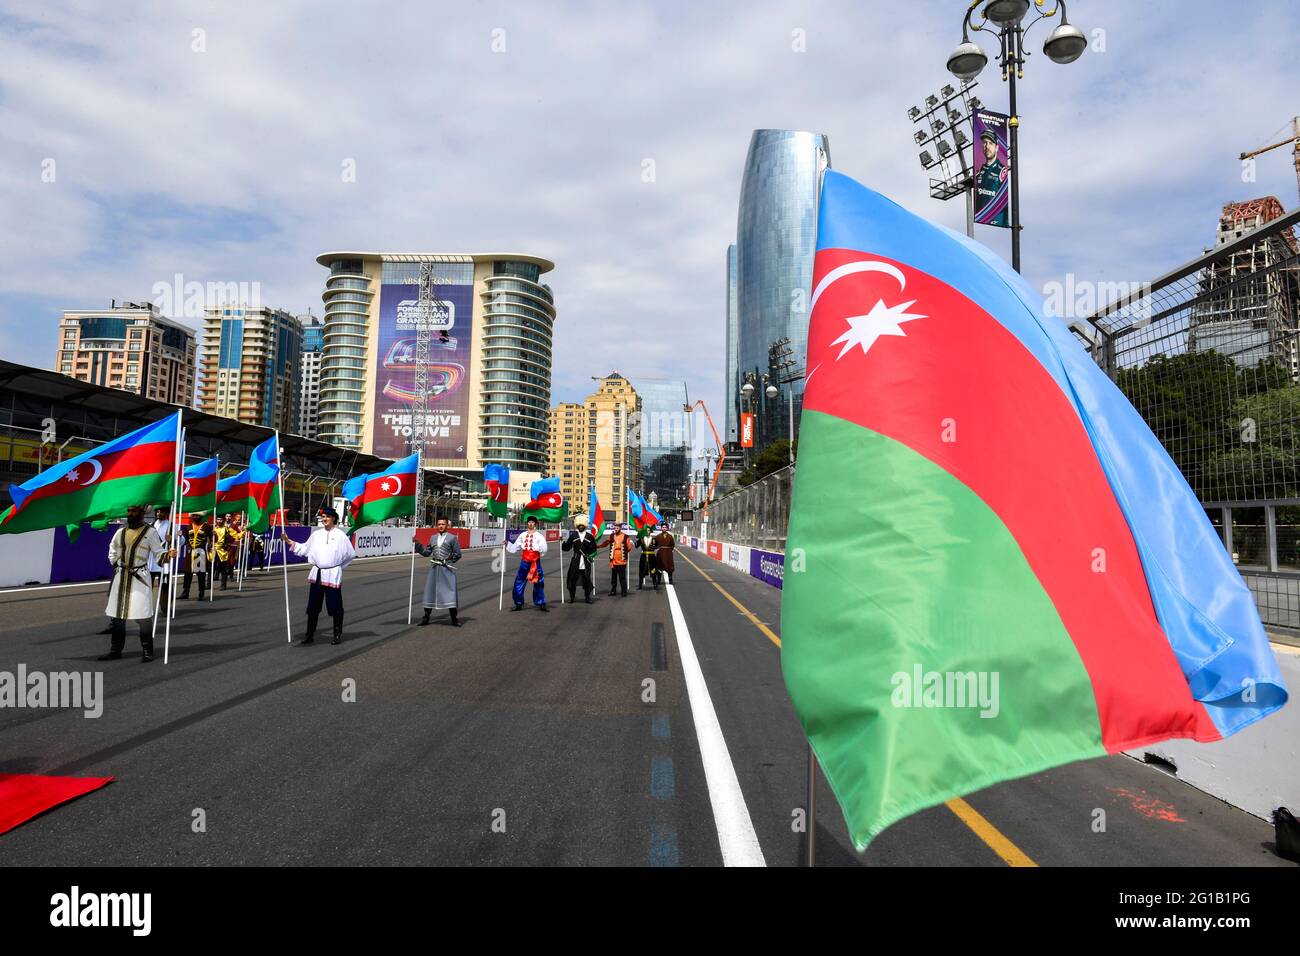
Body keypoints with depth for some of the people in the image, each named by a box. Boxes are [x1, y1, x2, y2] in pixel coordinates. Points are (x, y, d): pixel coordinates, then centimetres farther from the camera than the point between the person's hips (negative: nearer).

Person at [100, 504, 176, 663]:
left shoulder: (150, 532, -4)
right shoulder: (120, 532, 11)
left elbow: (158, 552, -7)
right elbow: (113, 551, 25)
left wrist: (168, 554, -27)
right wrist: (115, 564, 10)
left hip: (139, 578, -6)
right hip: (120, 578, 6)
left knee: (143, 616, -8)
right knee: (116, 615, 11)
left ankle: (147, 651, 1)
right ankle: (115, 650, 22)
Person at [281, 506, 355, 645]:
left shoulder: (340, 534, -4)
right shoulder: (316, 534, 8)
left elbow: (351, 553, 1)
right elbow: (305, 549, 12)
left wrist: (339, 566, 5)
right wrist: (288, 541, 7)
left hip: (333, 574, -4)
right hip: (317, 574, 4)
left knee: (335, 606, 1)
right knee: (313, 607, 8)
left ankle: (338, 635, 13)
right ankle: (310, 635, 17)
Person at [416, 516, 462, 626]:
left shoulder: (452, 538, -1)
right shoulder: (433, 537, 11)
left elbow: (457, 554, 1)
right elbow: (426, 553, 10)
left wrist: (448, 562, -2)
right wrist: (417, 544, 1)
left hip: (447, 569, -4)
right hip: (434, 568, 4)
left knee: (450, 592, -3)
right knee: (429, 591, 9)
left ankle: (454, 619, 6)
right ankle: (426, 617, 21)